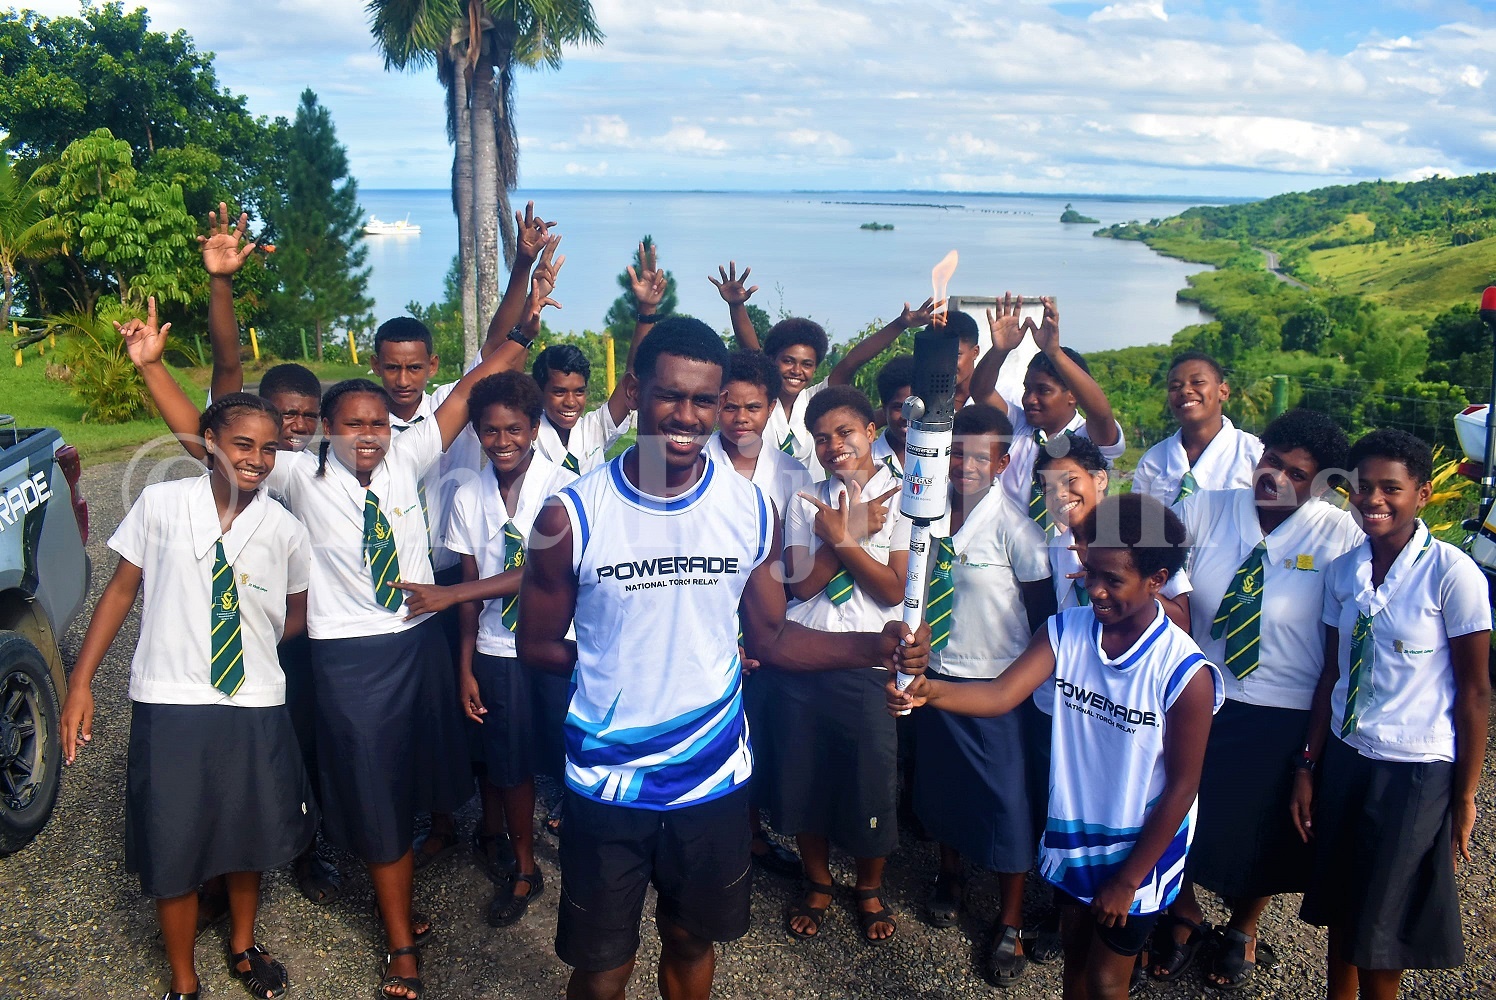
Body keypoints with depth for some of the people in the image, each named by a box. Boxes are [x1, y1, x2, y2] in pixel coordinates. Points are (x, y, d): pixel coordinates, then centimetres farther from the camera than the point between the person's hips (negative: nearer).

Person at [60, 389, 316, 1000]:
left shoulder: (285, 530, -3)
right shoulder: (160, 504, -7)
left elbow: (298, 613, 13)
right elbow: (122, 589, 1)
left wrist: (255, 642, -1)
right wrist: (80, 682, 0)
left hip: (256, 705, 2)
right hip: (169, 704, -1)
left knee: (248, 837, 17)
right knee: (172, 850, 7)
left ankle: (242, 946, 44)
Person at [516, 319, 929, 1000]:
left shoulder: (751, 510, -5)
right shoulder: (572, 515, -13)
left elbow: (770, 638, 0)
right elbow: (537, 645, -2)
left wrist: (876, 645, -13)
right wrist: (621, 664, -9)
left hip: (714, 781, 2)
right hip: (606, 784, -2)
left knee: (691, 943, 23)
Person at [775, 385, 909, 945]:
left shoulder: (901, 499, -2)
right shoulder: (807, 503, 7)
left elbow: (895, 590, -10)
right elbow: (803, 584, -5)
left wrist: (843, 538, -15)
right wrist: (856, 531, -13)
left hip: (869, 667, -2)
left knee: (871, 784, 6)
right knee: (804, 781, 10)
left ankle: (870, 890, 32)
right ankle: (817, 886, 33)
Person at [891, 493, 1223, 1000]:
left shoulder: (1186, 672, -24)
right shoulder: (1066, 630, -11)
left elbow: (1182, 786, -17)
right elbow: (999, 694, -20)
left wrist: (1127, 881, -11)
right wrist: (929, 689, -41)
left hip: (1138, 851, -4)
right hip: (1073, 835, 4)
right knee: (1075, 959, 22)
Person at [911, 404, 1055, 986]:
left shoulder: (1013, 527, -16)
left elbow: (1043, 609, -8)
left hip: (997, 683, -5)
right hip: (936, 676, 5)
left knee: (1006, 799, 3)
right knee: (941, 781, 19)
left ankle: (1009, 923, 21)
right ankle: (950, 874, 45)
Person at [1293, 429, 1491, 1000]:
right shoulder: (1343, 571, 0)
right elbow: (1331, 674, 7)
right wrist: (1309, 766, 7)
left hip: (1416, 772, -4)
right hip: (1344, 759, 4)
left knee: (1383, 926, 9)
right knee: (1340, 910, 16)